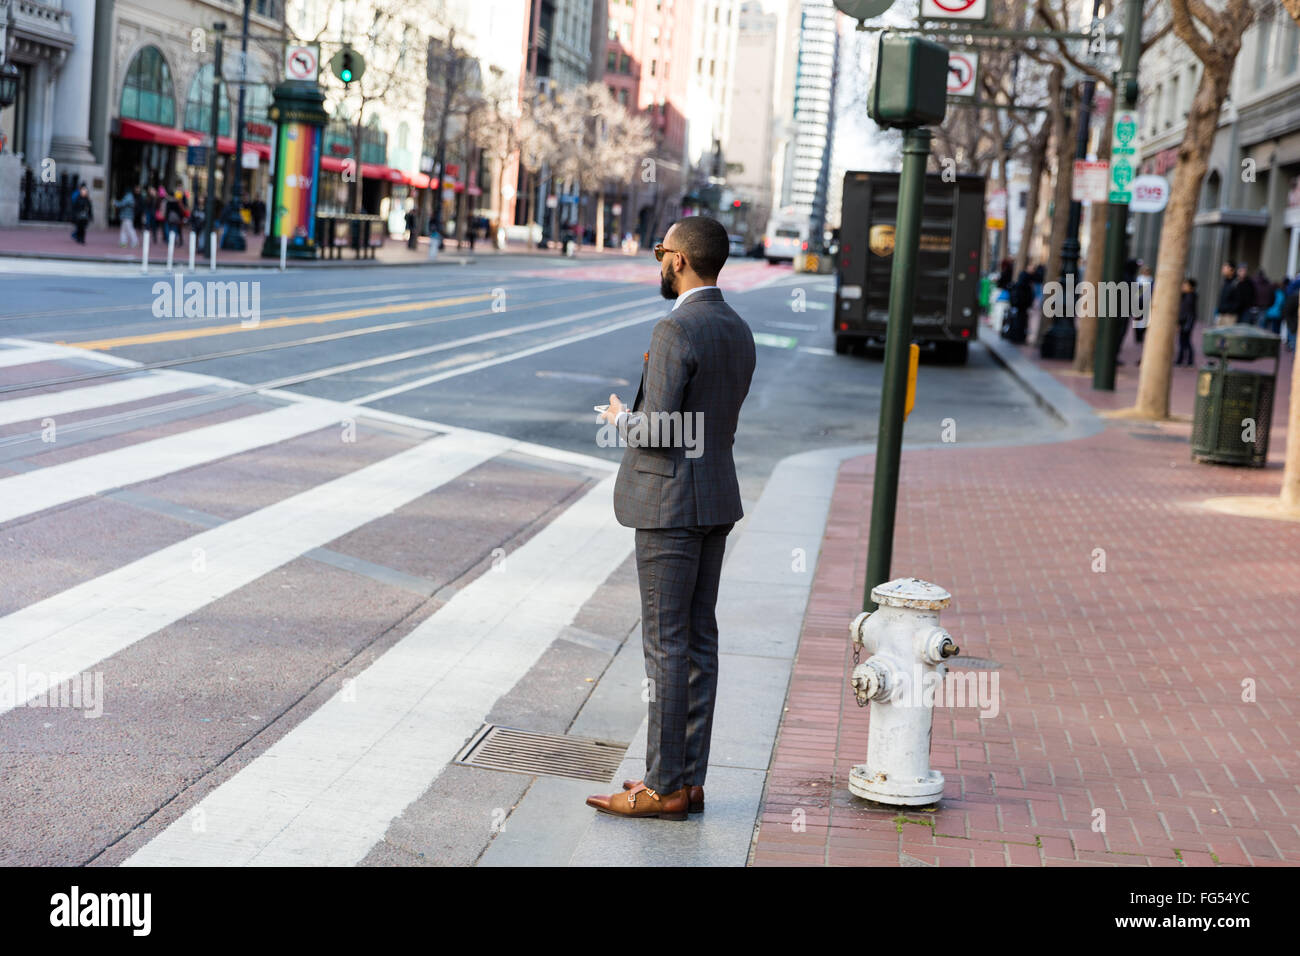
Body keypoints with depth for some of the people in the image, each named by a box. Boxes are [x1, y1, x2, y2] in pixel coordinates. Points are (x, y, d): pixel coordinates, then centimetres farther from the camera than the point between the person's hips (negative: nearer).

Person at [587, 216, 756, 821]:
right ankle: (690, 779, 17)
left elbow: (656, 431, -21)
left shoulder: (676, 331, -18)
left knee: (667, 645, -4)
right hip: (717, 500, 9)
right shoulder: (738, 331, 11)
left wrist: (620, 418, -1)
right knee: (698, 641, 11)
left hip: (669, 504, -9)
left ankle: (665, 788, 2)